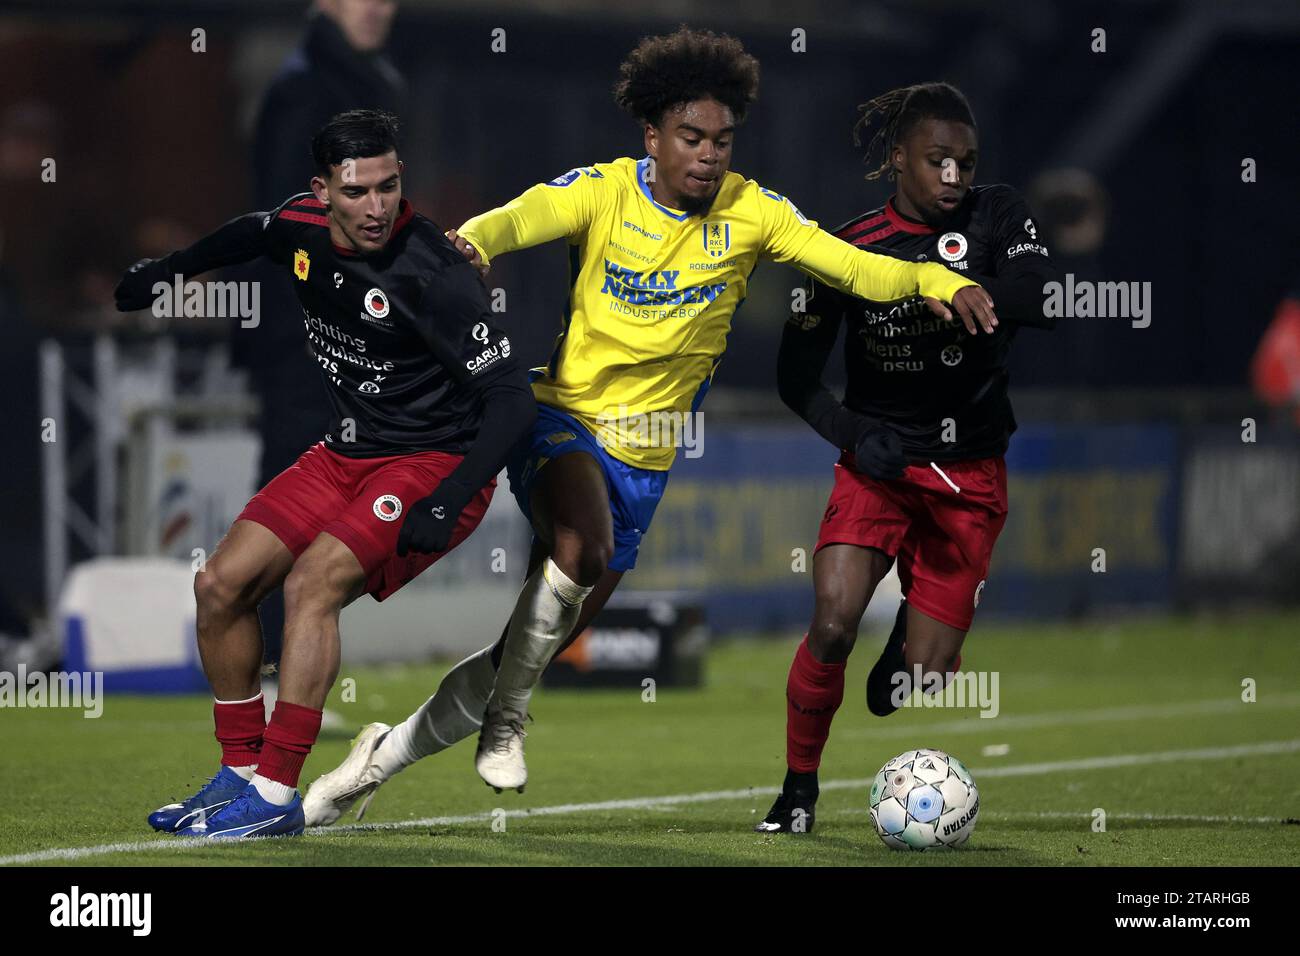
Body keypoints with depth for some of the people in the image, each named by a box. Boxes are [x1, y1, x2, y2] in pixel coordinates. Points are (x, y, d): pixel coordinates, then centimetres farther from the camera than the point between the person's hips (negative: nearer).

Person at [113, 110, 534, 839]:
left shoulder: (433, 273, -25)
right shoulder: (302, 225, -4)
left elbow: (512, 400, -25)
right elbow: (254, 234, 24)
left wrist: (447, 503, -33)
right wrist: (170, 270, 37)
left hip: (435, 464, -8)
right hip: (346, 453, 8)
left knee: (312, 583, -26)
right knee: (222, 584, 0)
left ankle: (277, 795, -24)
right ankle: (240, 773, 12)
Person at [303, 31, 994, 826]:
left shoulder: (750, 211, -3)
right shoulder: (604, 191, -10)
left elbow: (849, 265, -9)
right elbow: (520, 219, -27)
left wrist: (934, 281, -28)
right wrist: (471, 244, -50)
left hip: (645, 455, 4)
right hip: (564, 417, -4)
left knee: (550, 645, 6)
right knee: (582, 550, -35)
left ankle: (383, 757, 24)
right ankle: (506, 719, -12)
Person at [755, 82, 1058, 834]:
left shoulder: (998, 217, -4)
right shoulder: (850, 247, -4)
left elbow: (1042, 300, -22)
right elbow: (797, 371, 0)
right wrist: (852, 434, -17)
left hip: (970, 475, 0)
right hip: (880, 462, 0)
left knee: (925, 677, -3)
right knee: (833, 626, -23)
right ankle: (799, 791, -4)